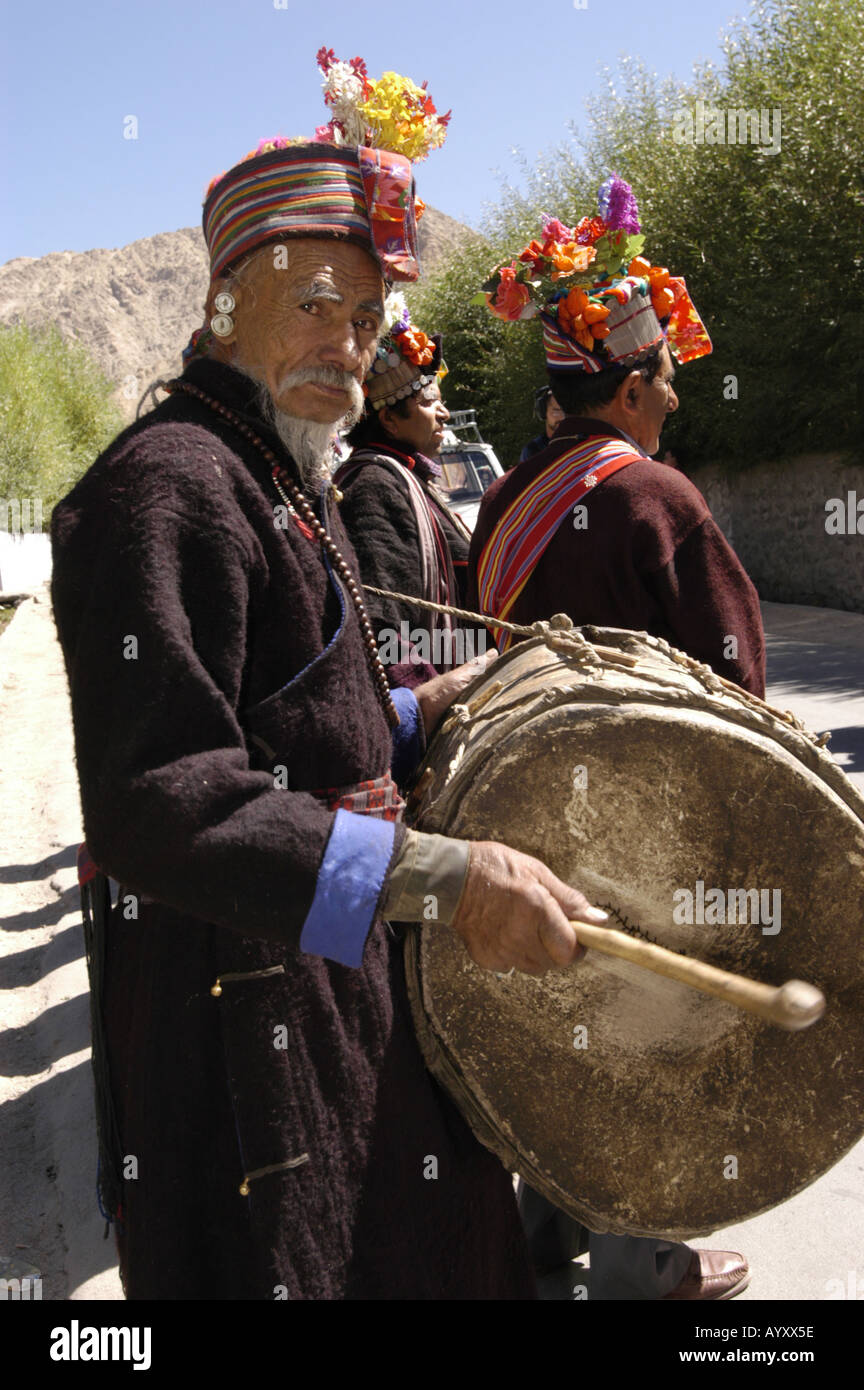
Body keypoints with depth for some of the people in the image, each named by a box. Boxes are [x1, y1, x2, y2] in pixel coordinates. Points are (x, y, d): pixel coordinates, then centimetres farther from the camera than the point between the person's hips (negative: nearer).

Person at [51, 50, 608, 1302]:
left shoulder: (280, 482, 14)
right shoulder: (167, 487, -20)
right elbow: (156, 801, -30)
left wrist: (417, 713, 7)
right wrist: (439, 876, -34)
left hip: (338, 976, 10)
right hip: (241, 1007, -9)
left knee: (427, 1246, 22)